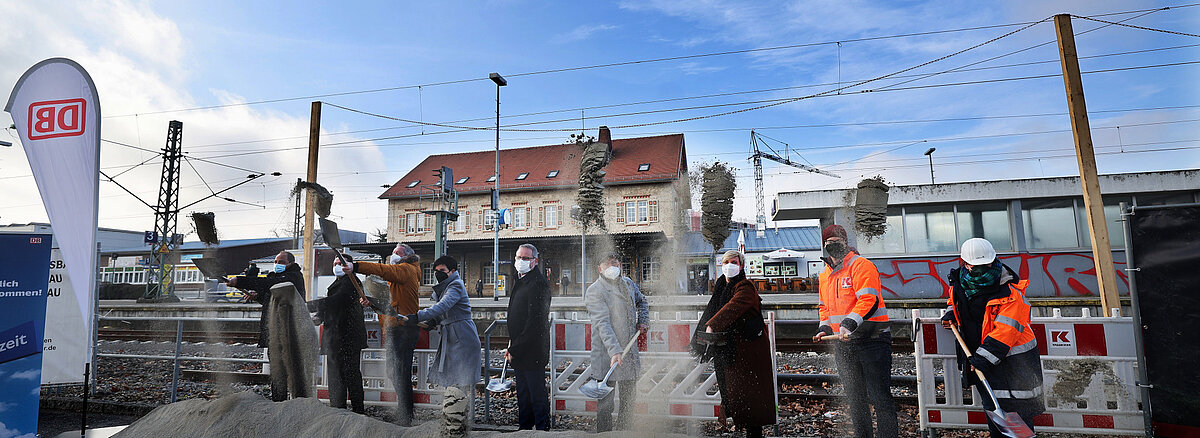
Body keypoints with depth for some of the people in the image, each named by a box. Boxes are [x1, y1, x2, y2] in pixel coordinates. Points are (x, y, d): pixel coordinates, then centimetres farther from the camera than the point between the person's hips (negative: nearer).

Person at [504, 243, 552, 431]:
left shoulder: (538, 283, -17)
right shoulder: (519, 280, 14)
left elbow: (534, 323, -21)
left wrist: (514, 350, -17)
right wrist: (511, 346, 13)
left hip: (532, 350, -9)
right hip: (519, 350, 9)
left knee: (537, 393, 1)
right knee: (522, 393, 18)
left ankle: (542, 429, 13)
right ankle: (524, 426, 30)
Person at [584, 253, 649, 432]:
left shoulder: (628, 283, 9)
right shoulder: (595, 290, -12)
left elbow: (641, 301, 30)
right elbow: (603, 323, -23)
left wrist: (643, 320, 13)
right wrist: (614, 351, -32)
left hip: (629, 352, 7)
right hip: (606, 355, -6)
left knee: (629, 399, 17)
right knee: (606, 401, 0)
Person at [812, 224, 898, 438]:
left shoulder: (861, 266, -9)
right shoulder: (825, 275, 13)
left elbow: (869, 300, -21)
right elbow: (824, 307, 24)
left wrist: (850, 323, -32)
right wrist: (824, 328, 8)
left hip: (872, 341, -6)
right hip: (843, 344, 7)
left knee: (879, 395, -2)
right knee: (855, 398, 14)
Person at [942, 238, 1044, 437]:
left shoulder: (1010, 292, -21)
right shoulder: (960, 283, -2)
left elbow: (1006, 329, -26)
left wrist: (984, 357, -29)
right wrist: (951, 313, 3)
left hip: (1012, 359, -6)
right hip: (981, 355, 6)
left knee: (1016, 410, -2)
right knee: (992, 407, 16)